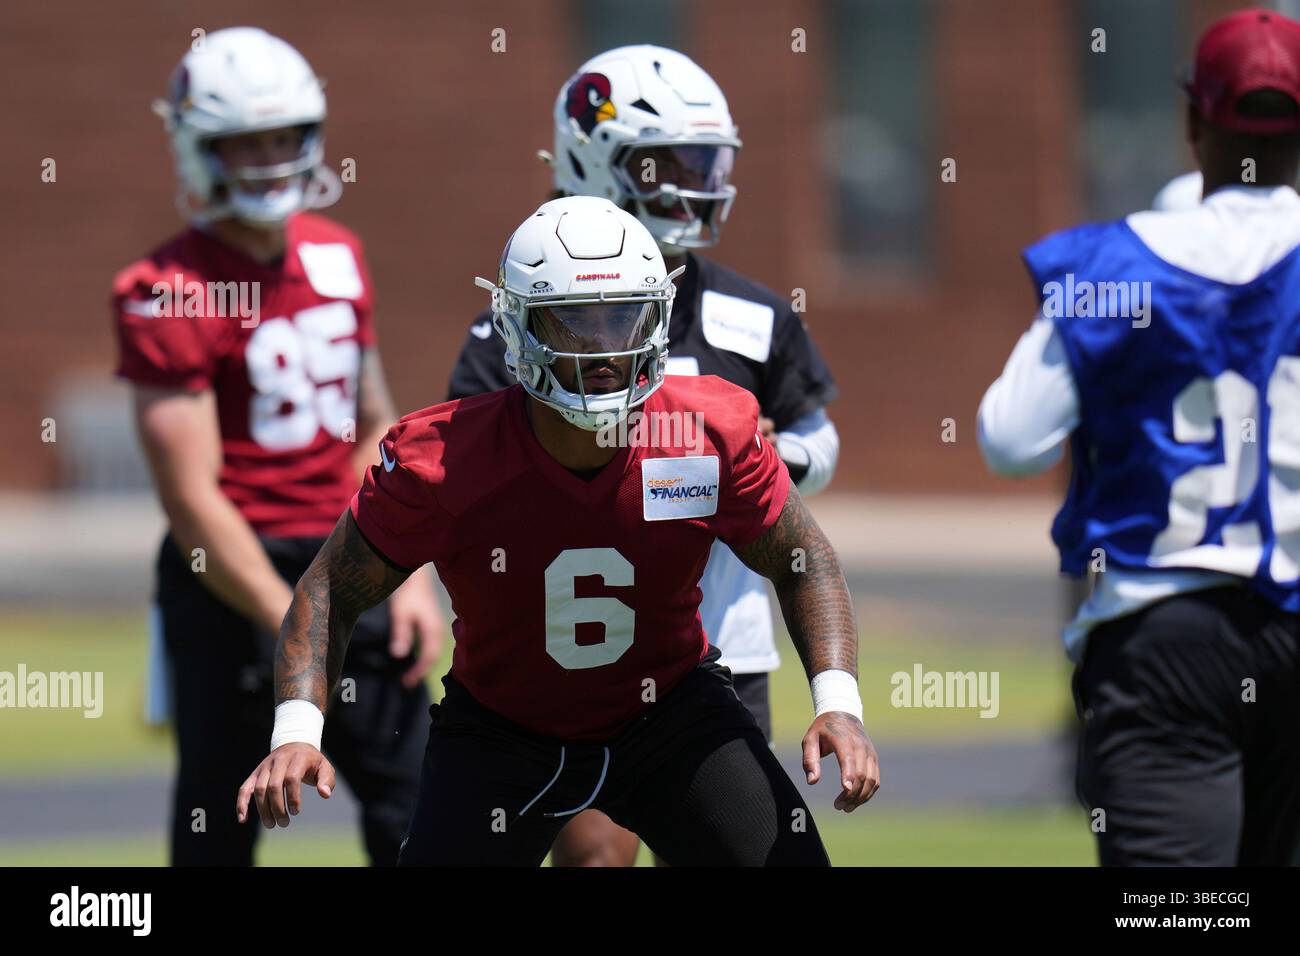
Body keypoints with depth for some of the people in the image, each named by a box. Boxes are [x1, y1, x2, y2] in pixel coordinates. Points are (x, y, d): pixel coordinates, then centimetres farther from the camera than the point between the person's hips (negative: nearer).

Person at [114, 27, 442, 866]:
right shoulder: (170, 293, -12)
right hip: (236, 573, -6)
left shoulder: (337, 256, 9)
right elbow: (193, 497, -15)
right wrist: (295, 629, -17)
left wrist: (409, 573, 5)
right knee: (221, 821, 0)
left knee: (412, 797, 4)